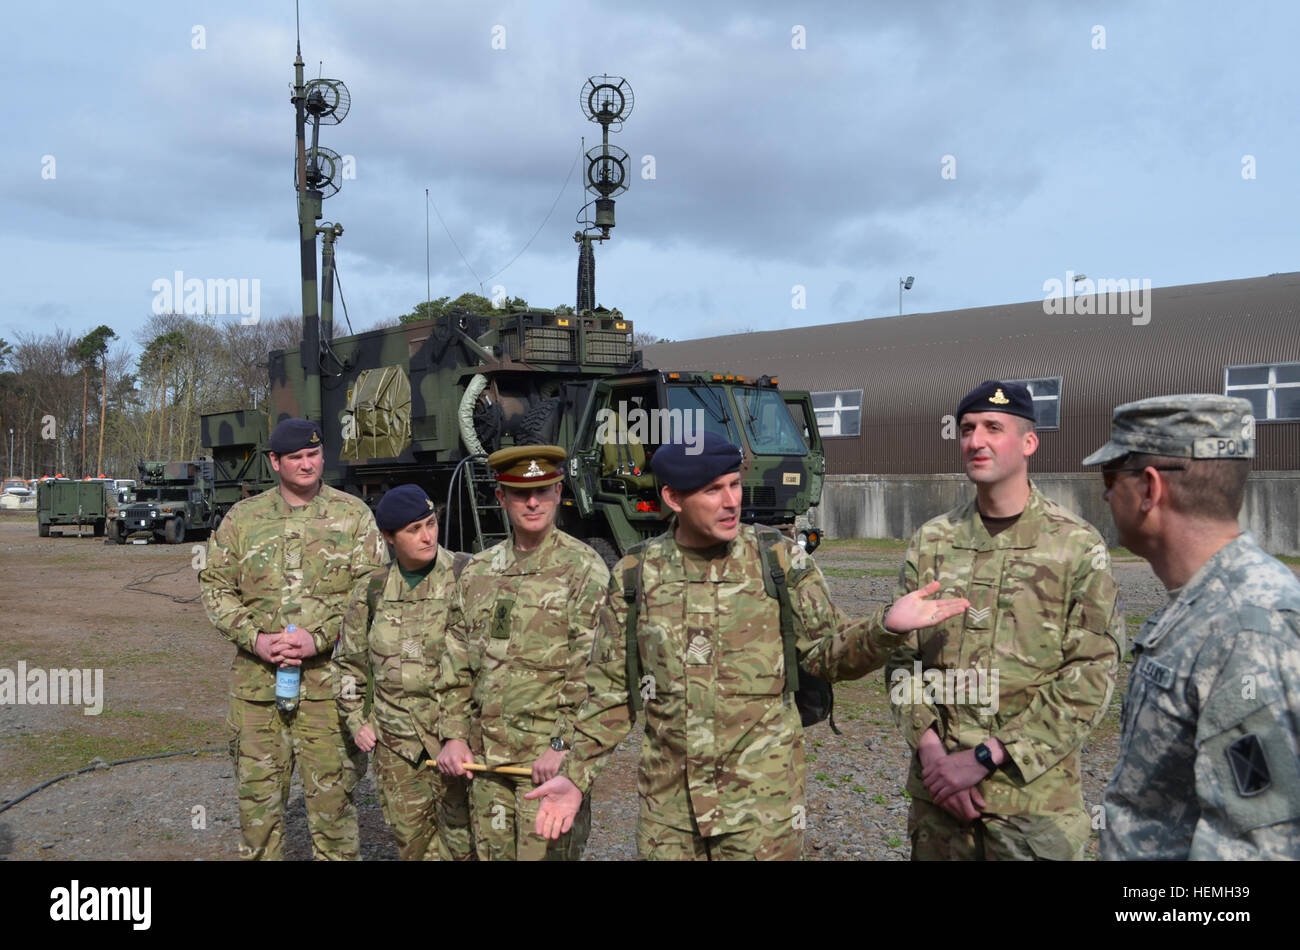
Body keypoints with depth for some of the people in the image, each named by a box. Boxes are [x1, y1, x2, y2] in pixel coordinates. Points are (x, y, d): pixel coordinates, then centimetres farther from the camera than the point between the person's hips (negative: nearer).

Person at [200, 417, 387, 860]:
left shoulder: (353, 515, 2)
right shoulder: (242, 518, 8)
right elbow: (214, 586, 7)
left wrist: (319, 636, -16)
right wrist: (255, 638, -9)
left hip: (328, 679, -2)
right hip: (255, 679, 2)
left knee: (331, 792, 4)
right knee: (257, 792, 11)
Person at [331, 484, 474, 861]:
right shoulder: (373, 589, 5)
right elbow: (349, 660, 18)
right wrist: (356, 719, 10)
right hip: (394, 734, 4)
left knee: (461, 832, -1)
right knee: (409, 833, 12)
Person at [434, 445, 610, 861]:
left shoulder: (583, 569, -5)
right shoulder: (478, 570, 12)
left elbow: (592, 674, -12)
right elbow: (456, 664, 15)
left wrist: (564, 746, -16)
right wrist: (454, 735, 7)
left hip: (550, 754, -5)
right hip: (486, 755, 6)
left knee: (545, 853, -4)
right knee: (492, 852, 12)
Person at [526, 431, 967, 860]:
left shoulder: (780, 560, -2)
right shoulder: (635, 575, 1)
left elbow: (828, 651, 2)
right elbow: (611, 691, 8)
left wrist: (888, 629, -16)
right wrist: (575, 775, 4)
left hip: (761, 799, -2)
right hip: (668, 802, 2)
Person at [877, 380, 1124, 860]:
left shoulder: (1078, 546, -6)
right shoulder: (931, 541, 4)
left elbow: (1090, 676, -10)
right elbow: (902, 657, 4)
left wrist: (986, 756, -14)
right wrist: (930, 748, -11)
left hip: (1034, 795, -3)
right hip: (937, 788, 3)